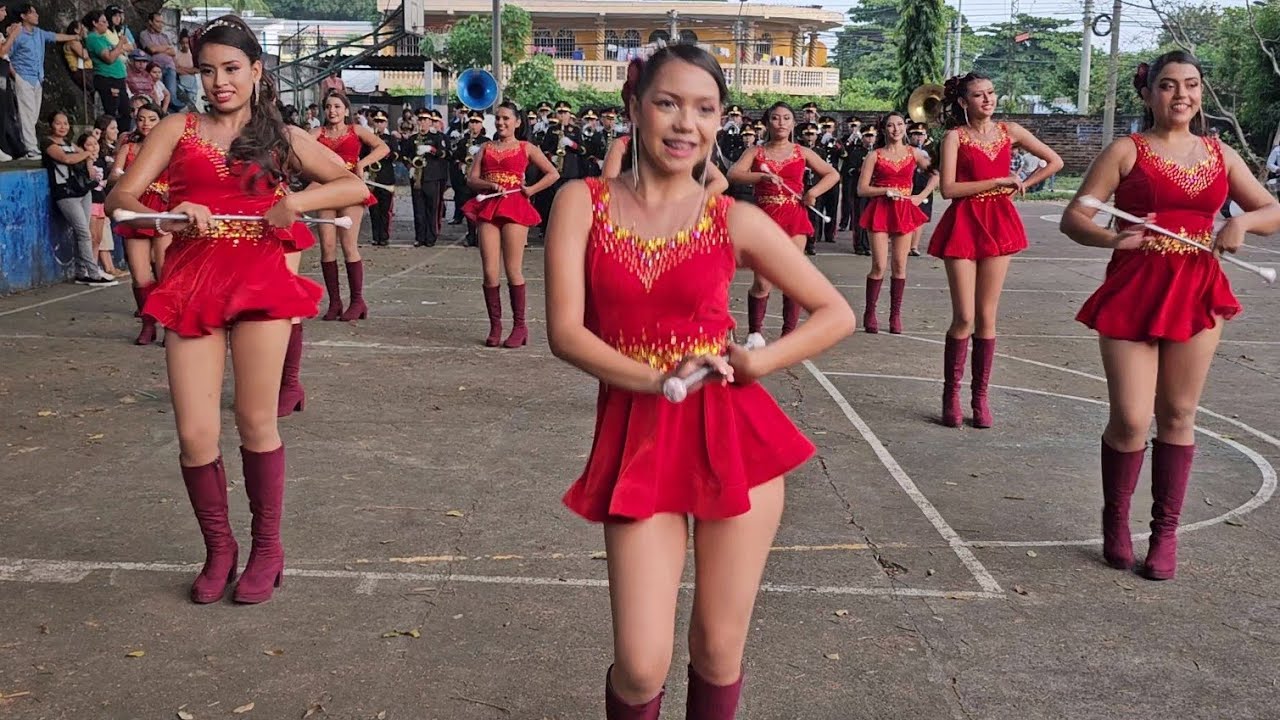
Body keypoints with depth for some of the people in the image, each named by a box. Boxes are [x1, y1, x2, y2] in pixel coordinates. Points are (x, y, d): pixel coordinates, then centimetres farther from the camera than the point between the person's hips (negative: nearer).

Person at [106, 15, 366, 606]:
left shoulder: (281, 137, 11)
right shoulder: (178, 129, 10)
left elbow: (356, 186, 6)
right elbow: (120, 197, 2)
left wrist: (297, 201, -10)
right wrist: (166, 218, -18)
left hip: (260, 279, -1)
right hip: (192, 283, 1)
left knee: (256, 422, 2)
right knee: (194, 433, -2)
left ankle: (267, 548, 18)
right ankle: (218, 548, 19)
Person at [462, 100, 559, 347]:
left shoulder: (525, 148, 10)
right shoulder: (486, 148, 17)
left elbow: (553, 174, 7)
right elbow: (471, 180, 8)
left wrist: (531, 190, -4)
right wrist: (490, 185, -10)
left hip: (515, 208, -3)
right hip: (488, 209, 3)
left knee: (513, 270, -5)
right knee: (489, 271, -3)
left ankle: (519, 326, 2)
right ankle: (495, 326, 5)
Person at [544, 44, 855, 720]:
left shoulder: (736, 221, 1)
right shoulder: (582, 203, 0)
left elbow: (837, 314, 6)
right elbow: (564, 332, -9)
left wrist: (756, 362, -9)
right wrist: (660, 380, -20)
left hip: (734, 434, 1)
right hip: (638, 439, 0)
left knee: (718, 648, 10)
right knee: (641, 666, -2)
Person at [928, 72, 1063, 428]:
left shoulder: (1010, 131, 8)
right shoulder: (955, 136, -1)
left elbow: (1055, 161, 16)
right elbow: (948, 188, -13)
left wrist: (1021, 185, 8)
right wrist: (1000, 181, -13)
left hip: (998, 223, 3)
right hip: (963, 224, -3)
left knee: (986, 317, 4)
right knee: (964, 318, -6)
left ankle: (981, 396, 10)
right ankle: (951, 395, 7)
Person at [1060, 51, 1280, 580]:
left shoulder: (1220, 154, 10)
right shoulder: (1127, 151, -2)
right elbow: (1073, 218, -7)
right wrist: (1113, 239, -27)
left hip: (1197, 293, 4)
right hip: (1133, 293, -4)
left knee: (1178, 417, 8)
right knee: (1130, 420, -5)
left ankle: (1166, 532, 19)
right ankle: (1115, 521, 18)